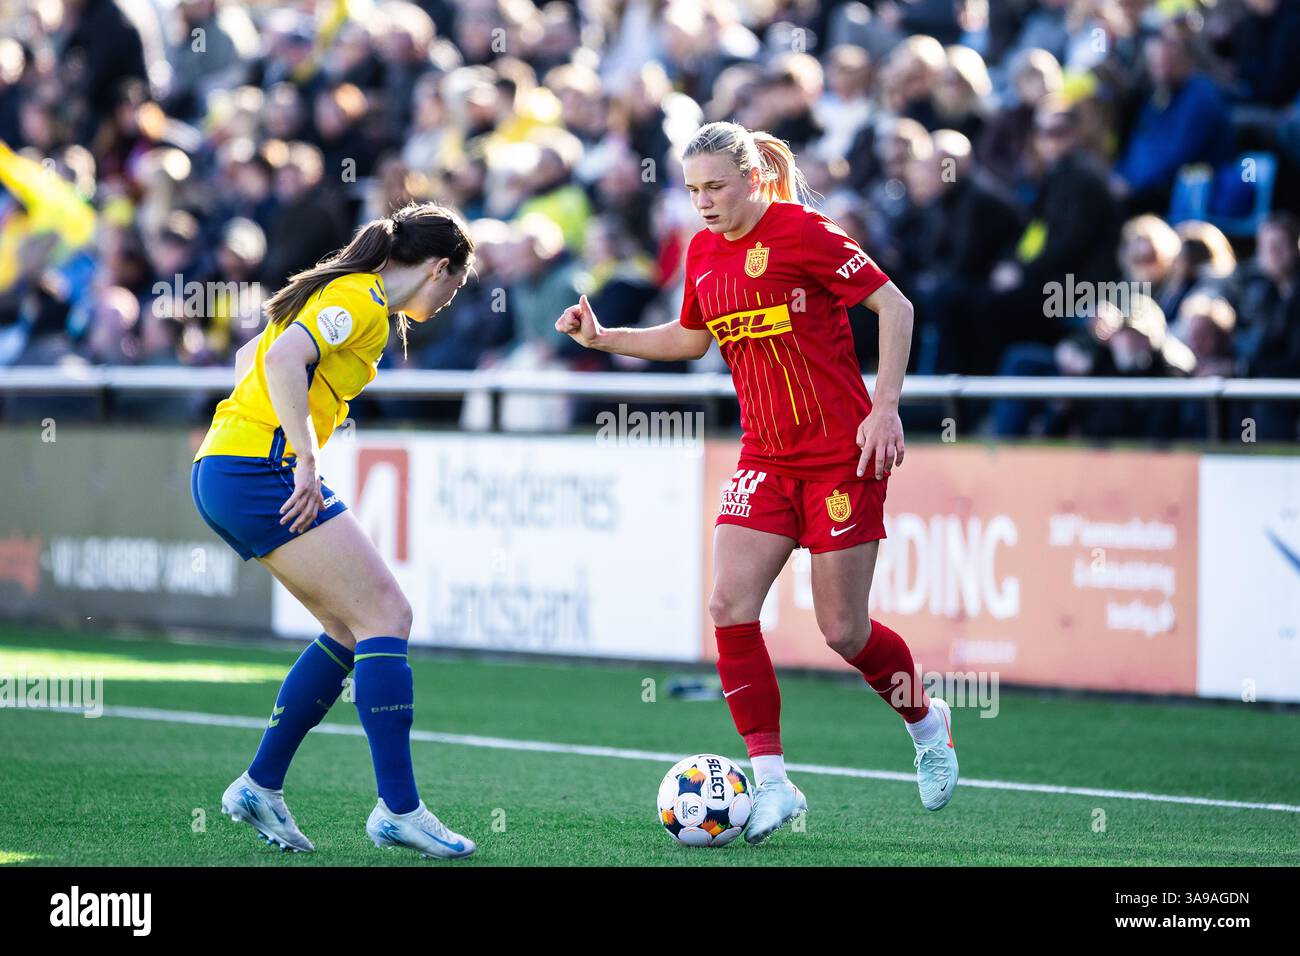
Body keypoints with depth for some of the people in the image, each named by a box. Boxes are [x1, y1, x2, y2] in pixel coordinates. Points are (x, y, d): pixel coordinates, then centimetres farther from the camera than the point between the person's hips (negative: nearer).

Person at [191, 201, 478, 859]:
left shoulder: (352, 297, 21)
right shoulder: (362, 301, -9)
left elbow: (252, 358, 28)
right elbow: (285, 358, -24)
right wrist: (306, 462, -22)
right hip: (261, 468, -10)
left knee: (355, 625, 11)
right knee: (386, 615, -10)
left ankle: (261, 786, 11)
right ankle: (398, 809, -12)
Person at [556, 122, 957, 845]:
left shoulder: (802, 232, -13)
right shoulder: (704, 253, 7)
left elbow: (895, 306, -10)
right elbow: (690, 338, 25)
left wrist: (886, 406, -16)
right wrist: (602, 338, 13)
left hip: (842, 454, -6)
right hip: (766, 460, 6)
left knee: (844, 631, -2)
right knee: (731, 607, -12)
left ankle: (927, 722, 29)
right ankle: (773, 781, -6)